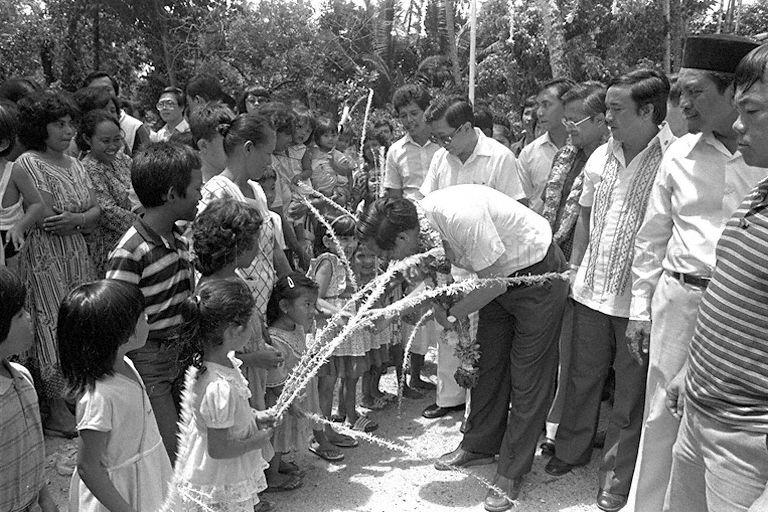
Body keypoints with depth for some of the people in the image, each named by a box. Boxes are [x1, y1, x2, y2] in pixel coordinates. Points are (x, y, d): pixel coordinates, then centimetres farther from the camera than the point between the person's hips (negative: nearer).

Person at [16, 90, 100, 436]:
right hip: (44, 259, -7)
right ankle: (56, 411, 12)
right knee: (55, 327, -1)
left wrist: (77, 219, -13)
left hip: (78, 255, 7)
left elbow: (96, 211, 7)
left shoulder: (74, 164, 12)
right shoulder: (27, 164, -11)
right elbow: (47, 218, -18)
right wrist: (87, 217, -7)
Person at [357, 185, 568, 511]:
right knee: (487, 364, 15)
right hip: (500, 276, 8)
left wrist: (453, 315, -17)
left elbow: (493, 282, -27)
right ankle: (480, 447, 33)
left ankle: (511, 474, 11)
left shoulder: (461, 216, -37)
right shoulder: (420, 218, -11)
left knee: (528, 377, 0)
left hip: (538, 274, -8)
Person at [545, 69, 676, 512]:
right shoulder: (601, 157, 6)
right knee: (582, 377, 18)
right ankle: (571, 451, 38)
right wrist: (575, 265, 14)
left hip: (639, 298, -5)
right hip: (591, 290, 5)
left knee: (631, 392, 10)